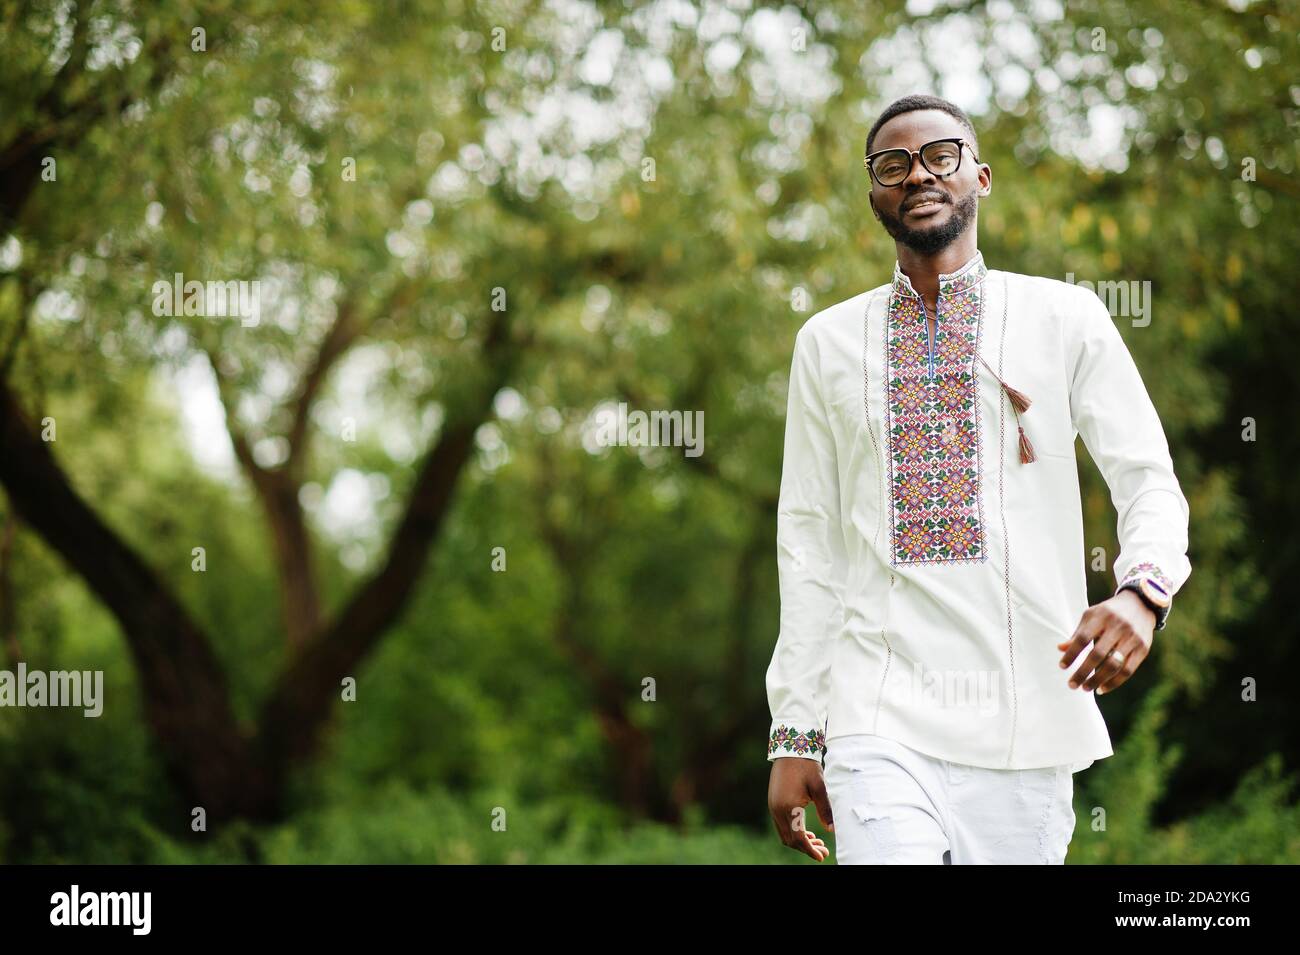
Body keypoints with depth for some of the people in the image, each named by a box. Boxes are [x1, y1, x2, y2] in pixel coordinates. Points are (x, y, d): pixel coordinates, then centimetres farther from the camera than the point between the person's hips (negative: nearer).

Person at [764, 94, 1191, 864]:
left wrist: (1142, 591, -19)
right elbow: (809, 542, 12)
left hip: (1026, 724, 0)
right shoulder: (829, 342, 12)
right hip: (880, 722, 0)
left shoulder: (1067, 320, 7)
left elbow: (1150, 481, 4)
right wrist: (795, 735, 8)